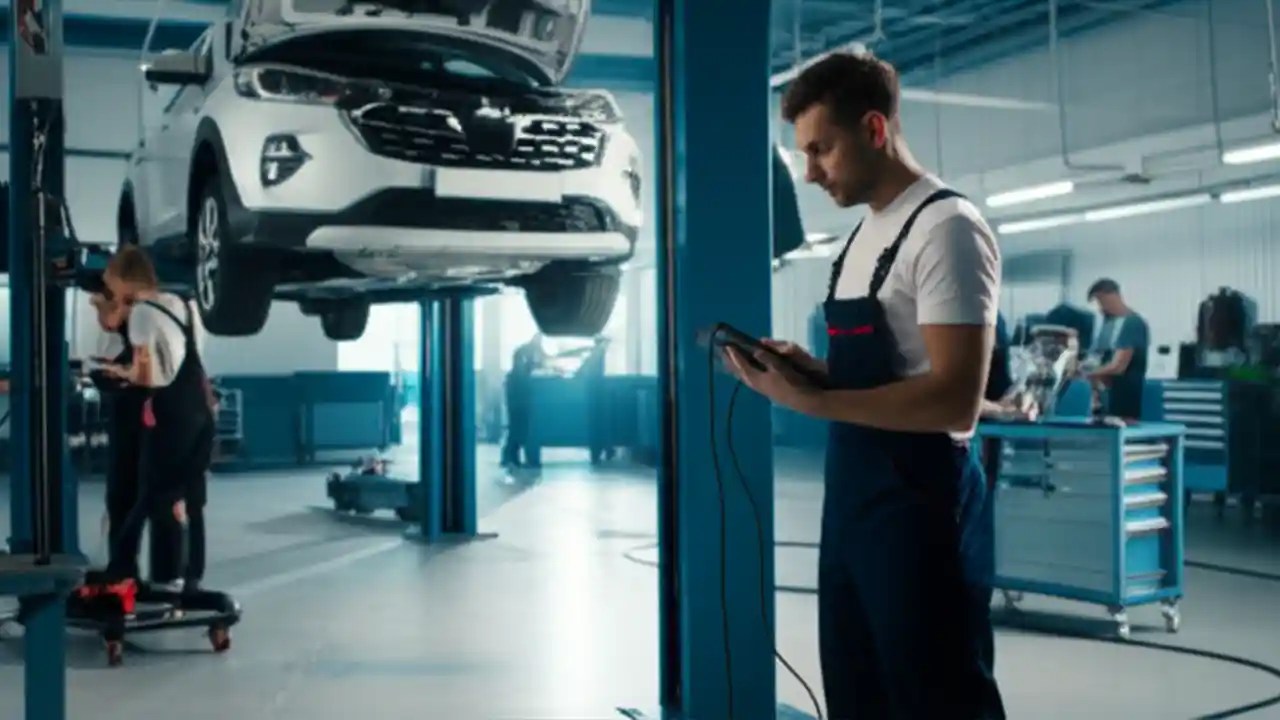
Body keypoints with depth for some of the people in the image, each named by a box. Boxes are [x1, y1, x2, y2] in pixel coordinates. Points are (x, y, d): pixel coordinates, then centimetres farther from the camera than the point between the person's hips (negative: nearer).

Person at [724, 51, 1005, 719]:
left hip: (918, 504, -9)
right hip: (851, 499, 9)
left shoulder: (946, 228, -14)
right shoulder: (864, 234, 15)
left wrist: (812, 400, -22)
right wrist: (809, 368, 3)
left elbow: (954, 399, -22)